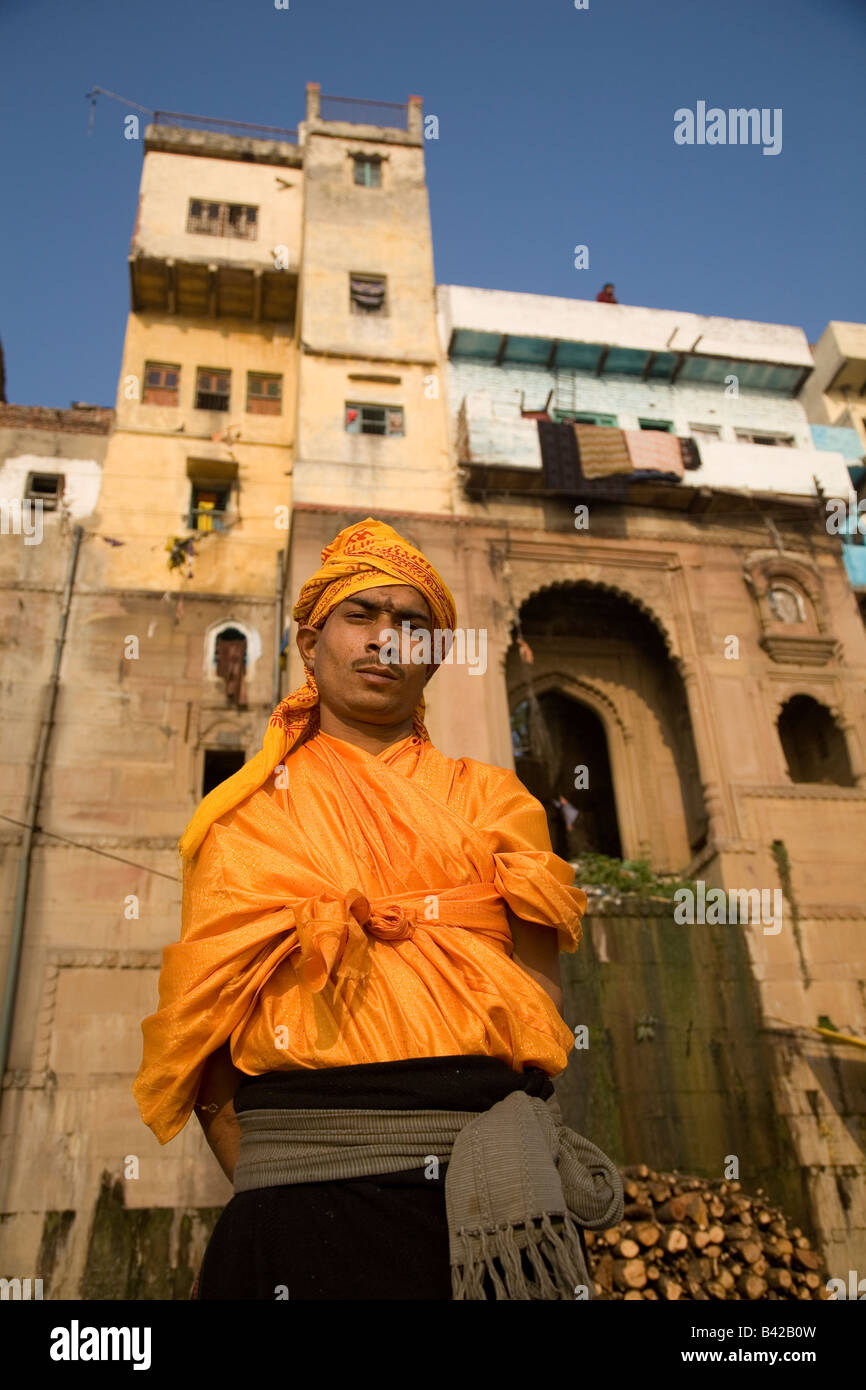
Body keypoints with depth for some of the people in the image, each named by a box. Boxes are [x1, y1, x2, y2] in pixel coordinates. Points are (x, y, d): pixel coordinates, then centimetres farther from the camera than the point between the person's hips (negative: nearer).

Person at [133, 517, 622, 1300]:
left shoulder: (491, 800, 12)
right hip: (302, 1191, 0)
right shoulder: (247, 816, 11)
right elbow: (206, 1023, 4)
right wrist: (263, 1184, -9)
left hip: (483, 1187, 1)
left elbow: (539, 998, 3)